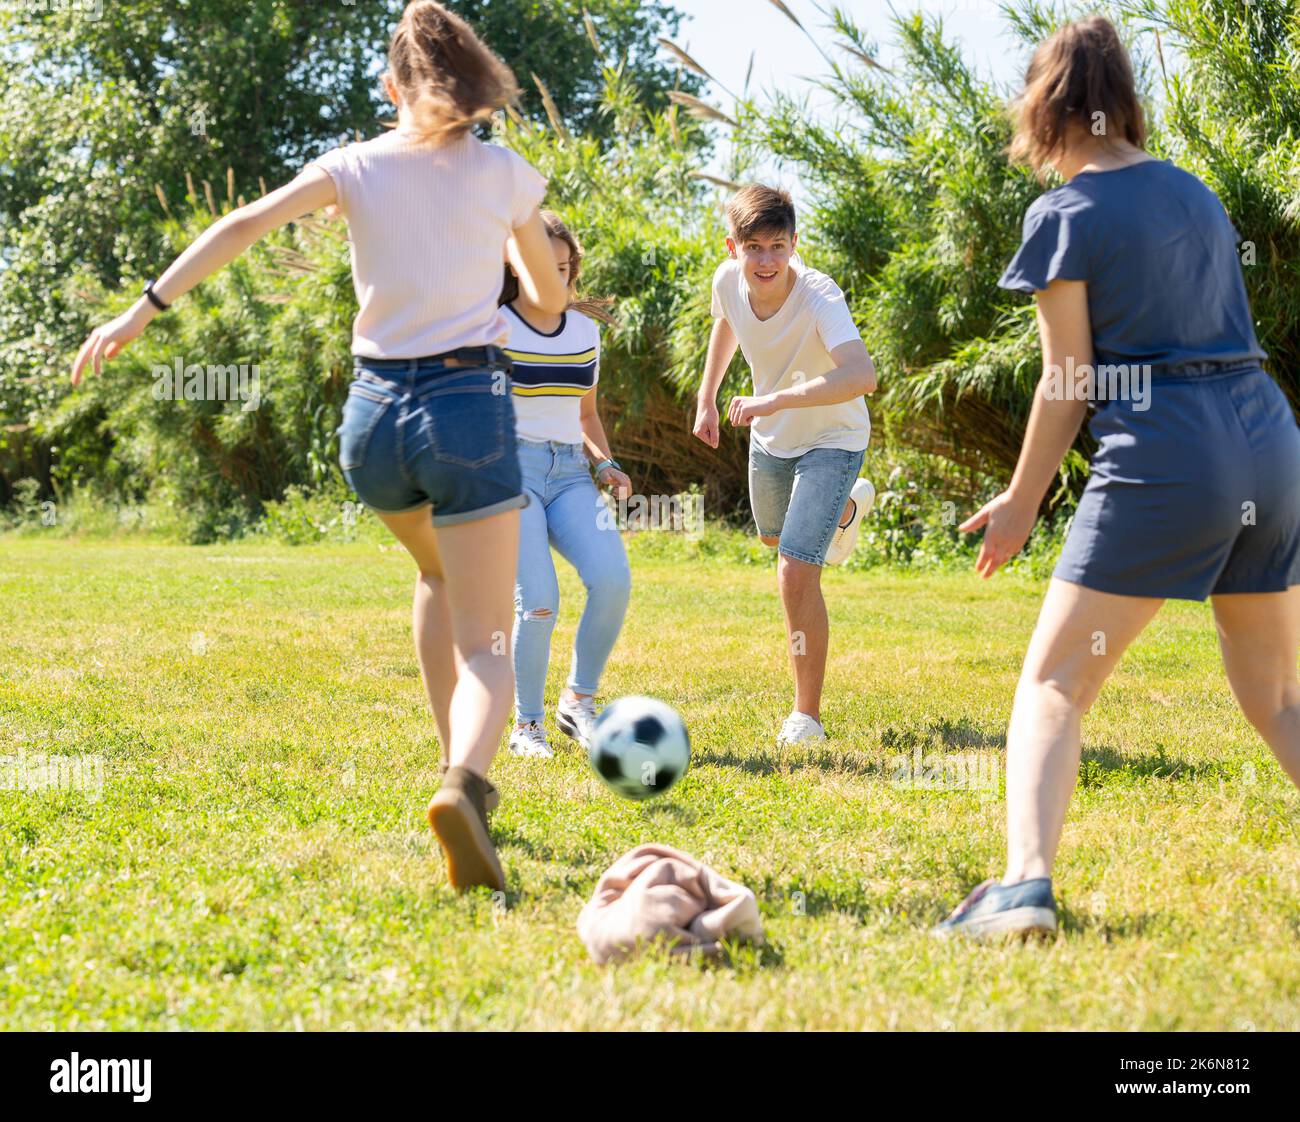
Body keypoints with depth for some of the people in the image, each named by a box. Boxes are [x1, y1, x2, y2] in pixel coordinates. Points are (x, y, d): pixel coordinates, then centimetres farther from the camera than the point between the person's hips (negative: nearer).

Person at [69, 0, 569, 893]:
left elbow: (243, 227, -10)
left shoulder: (356, 167, 4)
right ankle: (464, 781, -38)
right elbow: (551, 300, 16)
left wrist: (146, 309, -10)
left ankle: (460, 768, 26)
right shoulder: (505, 174, 3)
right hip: (469, 410, -3)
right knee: (486, 646, -5)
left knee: (440, 574, 33)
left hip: (375, 414, 3)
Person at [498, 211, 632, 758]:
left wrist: (605, 463, 8)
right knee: (538, 600, -20)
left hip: (570, 473, 4)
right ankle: (526, 725, -2)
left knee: (612, 578, -21)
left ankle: (579, 701, -2)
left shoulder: (585, 330, 14)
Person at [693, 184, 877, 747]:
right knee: (775, 538, 32)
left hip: (832, 439, -6)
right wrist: (707, 398, 11)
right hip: (770, 437, 7)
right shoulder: (728, 280, -19)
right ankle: (845, 508, 66)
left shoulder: (819, 295, -36)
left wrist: (776, 400, -59)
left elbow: (861, 375, -53)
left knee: (796, 571, -20)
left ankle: (807, 714, -5)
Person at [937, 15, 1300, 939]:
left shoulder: (1066, 214, -3)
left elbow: (1068, 382, -3)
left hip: (1160, 459, -6)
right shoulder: (1196, 193, 16)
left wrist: (1021, 502, 6)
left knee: (1052, 684, -1)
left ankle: (1026, 884, -19)